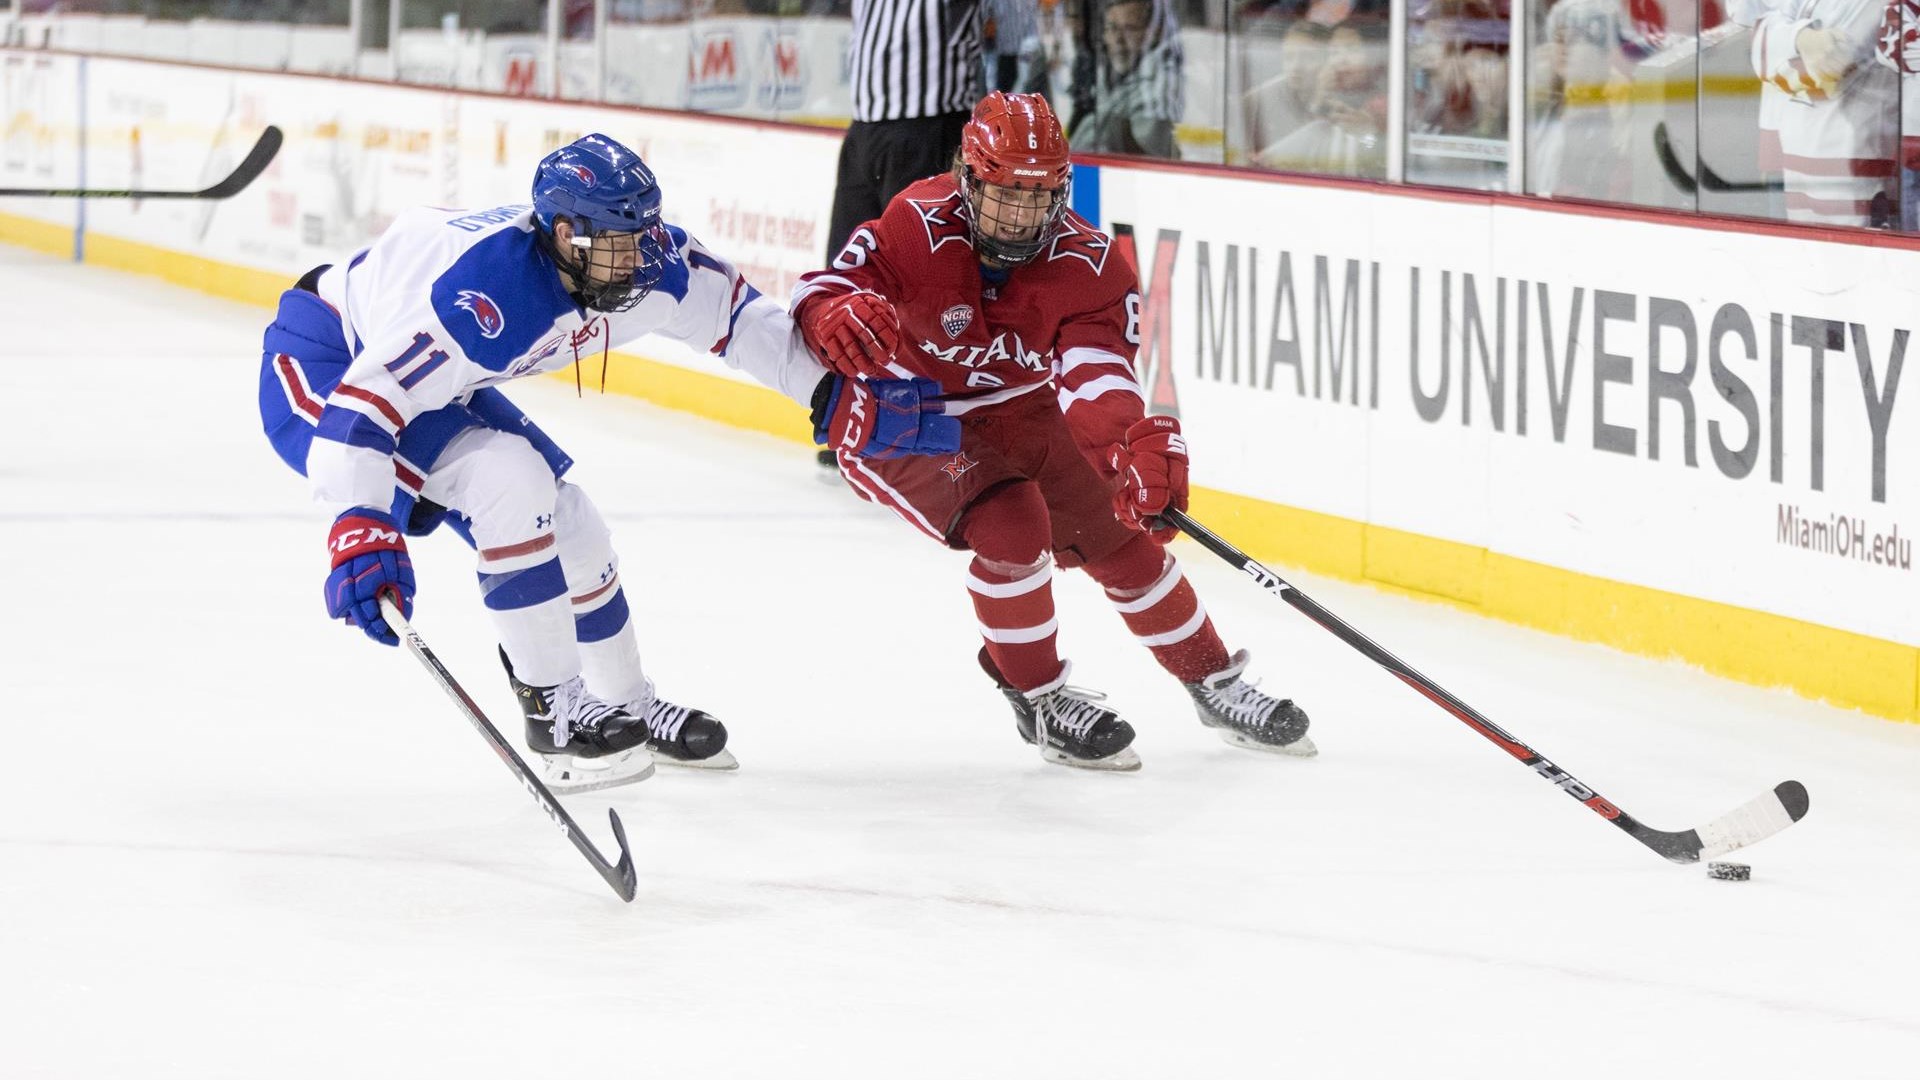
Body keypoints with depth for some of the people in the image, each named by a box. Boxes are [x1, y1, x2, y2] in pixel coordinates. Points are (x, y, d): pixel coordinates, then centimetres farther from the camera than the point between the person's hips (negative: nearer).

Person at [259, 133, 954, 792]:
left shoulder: (642, 265, -16)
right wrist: (360, 533, -54)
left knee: (564, 526, 11)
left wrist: (838, 395, -5)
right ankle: (555, 714, -12)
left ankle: (628, 707, 35)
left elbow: (732, 315, 0)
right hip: (321, 375, -9)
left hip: (434, 381, 9)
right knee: (508, 479, -26)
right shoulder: (487, 296, -40)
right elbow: (364, 400, -44)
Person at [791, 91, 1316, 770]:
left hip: (1011, 409, 5)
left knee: (1119, 531, 4)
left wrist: (1137, 440, -53)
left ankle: (1213, 684, 26)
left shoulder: (1087, 263, -19)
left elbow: (1096, 371, -31)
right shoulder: (919, 229, -27)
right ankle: (1038, 700, -5)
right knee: (1011, 523, -26)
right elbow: (822, 291, -31)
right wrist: (835, 316, -58)